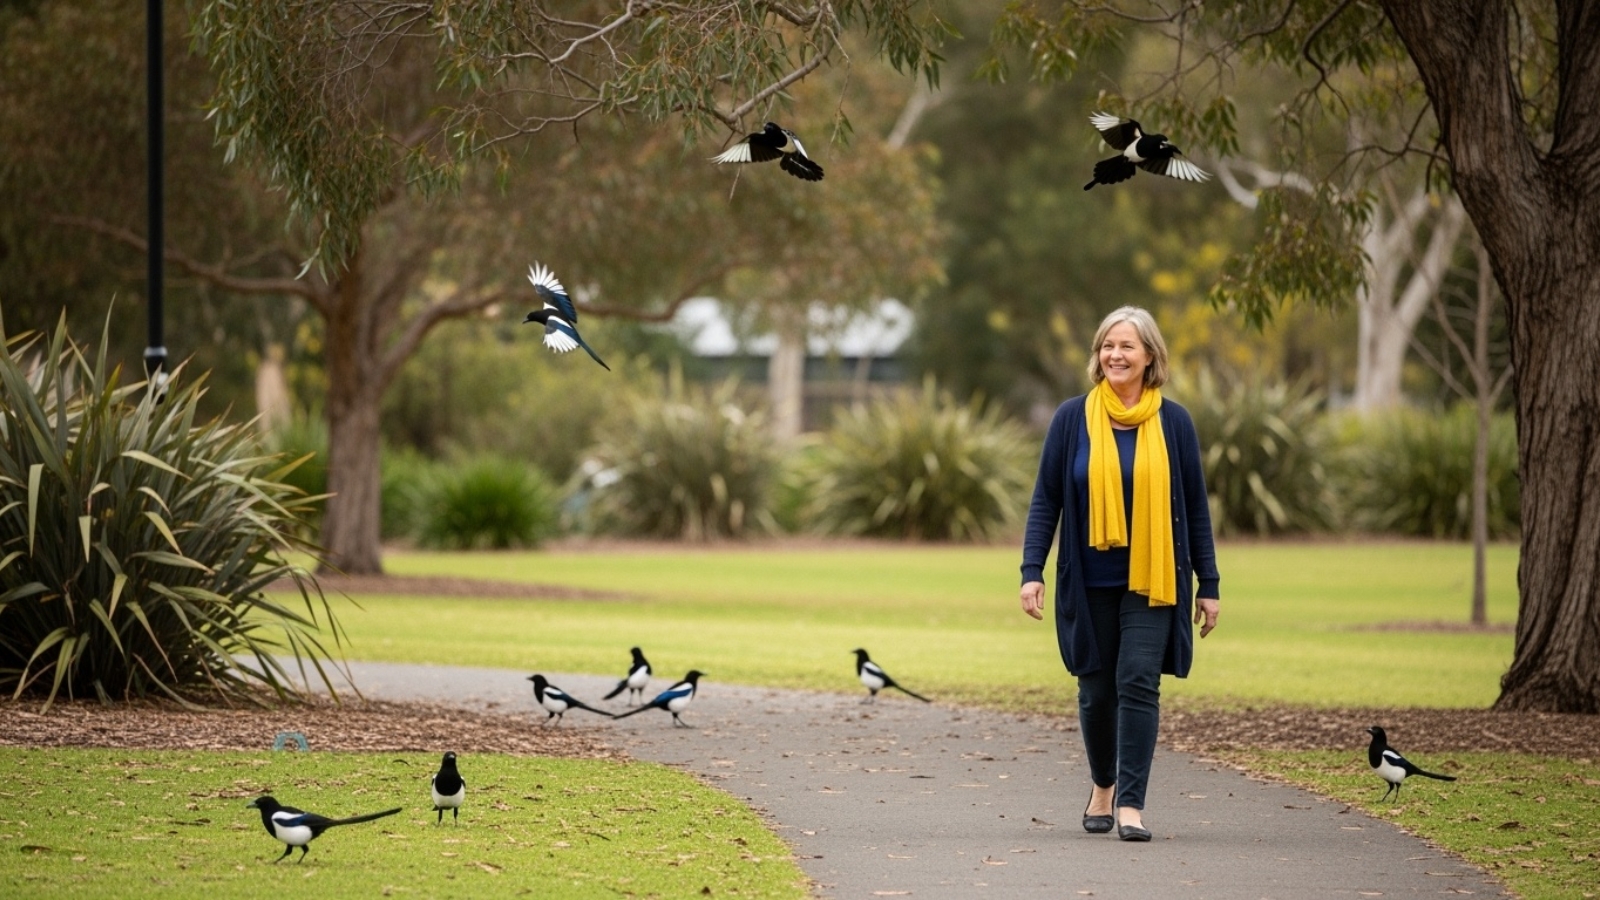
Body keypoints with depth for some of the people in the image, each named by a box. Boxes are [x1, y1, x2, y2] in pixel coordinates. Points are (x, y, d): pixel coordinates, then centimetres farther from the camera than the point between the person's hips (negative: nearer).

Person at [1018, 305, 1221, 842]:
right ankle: (1102, 786, 31)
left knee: (1139, 682, -12)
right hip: (1090, 582, 1)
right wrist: (1032, 571, -6)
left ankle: (1131, 804, -12)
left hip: (1152, 581, -1)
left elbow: (1195, 507, 5)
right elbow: (1046, 499, 2)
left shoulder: (1173, 422, 1)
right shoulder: (1073, 419, 0)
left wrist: (1208, 584, 4)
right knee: (1096, 689, 8)